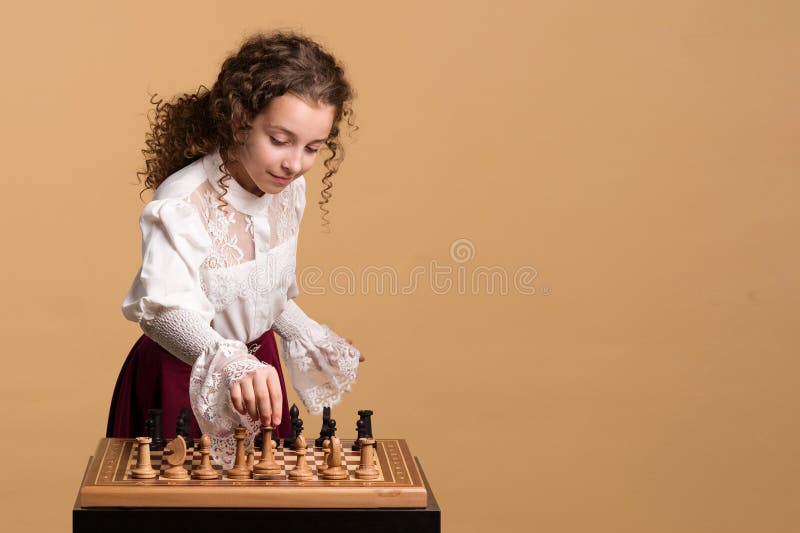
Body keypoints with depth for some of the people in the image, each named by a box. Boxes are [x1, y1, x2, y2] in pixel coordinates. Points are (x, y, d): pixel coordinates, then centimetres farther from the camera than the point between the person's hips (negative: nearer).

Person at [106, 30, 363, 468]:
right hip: (185, 377, -6)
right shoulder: (181, 206, -30)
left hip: (257, 364, 7)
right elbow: (165, 309, -45)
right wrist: (232, 363, -60)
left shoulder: (289, 189, -6)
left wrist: (312, 339, 16)